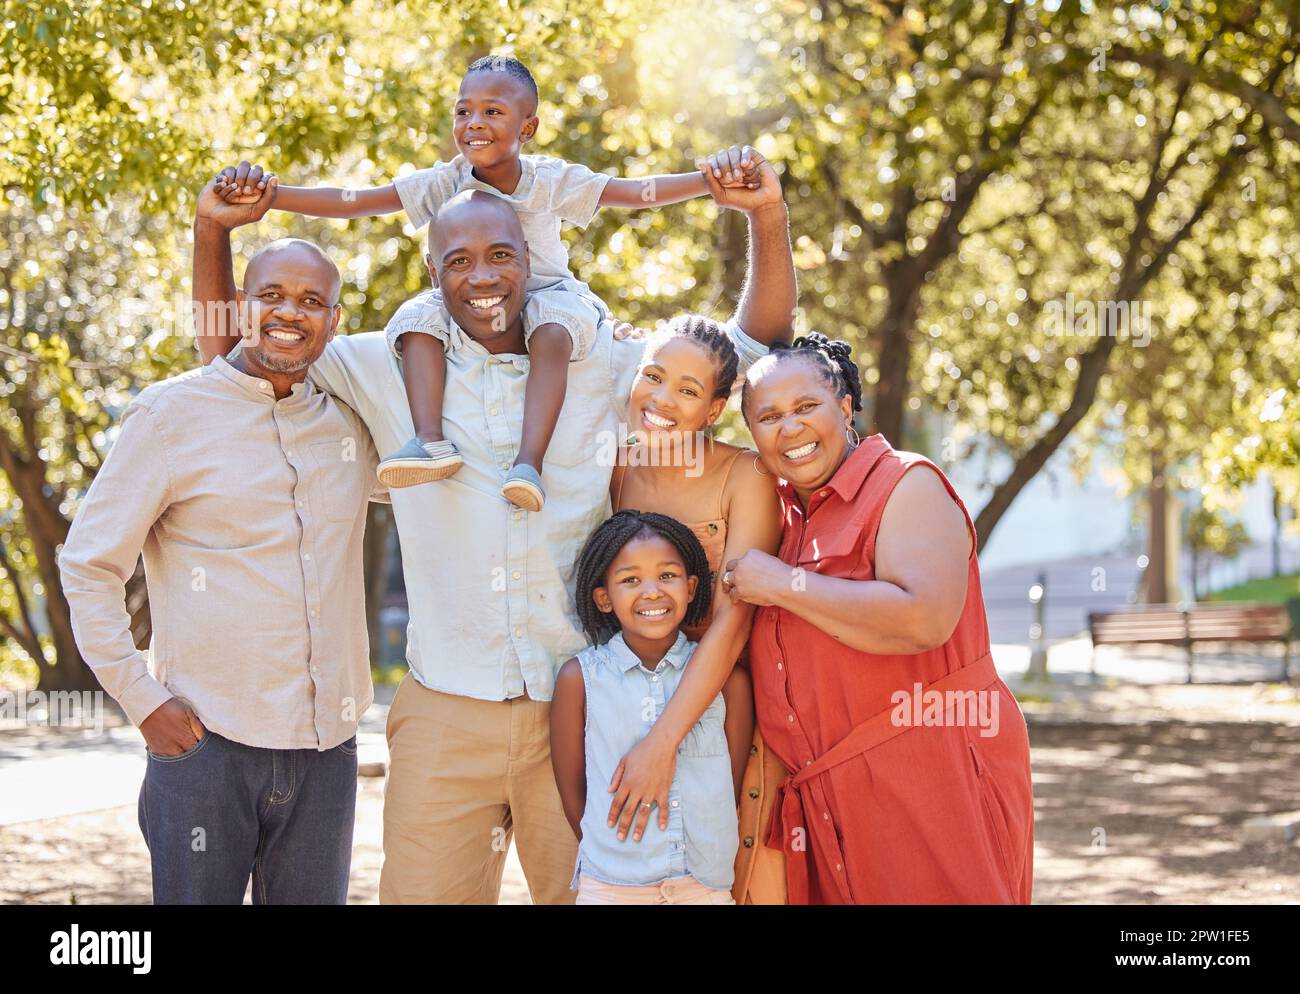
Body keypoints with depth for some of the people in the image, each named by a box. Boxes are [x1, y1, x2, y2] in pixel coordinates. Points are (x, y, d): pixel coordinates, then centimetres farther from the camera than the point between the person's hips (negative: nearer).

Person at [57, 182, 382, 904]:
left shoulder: (351, 422, 10)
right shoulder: (174, 413, -2)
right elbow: (88, 565, 0)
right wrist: (143, 701, -7)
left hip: (325, 746, 4)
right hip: (207, 743, -4)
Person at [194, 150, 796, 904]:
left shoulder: (599, 366, 6)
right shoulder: (389, 371, 6)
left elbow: (759, 345, 10)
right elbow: (230, 357, 14)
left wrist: (767, 217, -4)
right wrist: (216, 230, 0)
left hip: (580, 714, 0)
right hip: (445, 720, 0)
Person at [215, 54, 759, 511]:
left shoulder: (552, 179, -10)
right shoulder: (444, 183, -9)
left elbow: (637, 191, -13)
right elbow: (352, 202, -16)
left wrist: (710, 180, -28)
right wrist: (264, 195, -27)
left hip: (545, 292, -2)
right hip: (463, 304, 2)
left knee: (553, 331, -35)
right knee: (418, 318, -26)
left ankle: (529, 463, -42)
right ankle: (432, 442, -36)